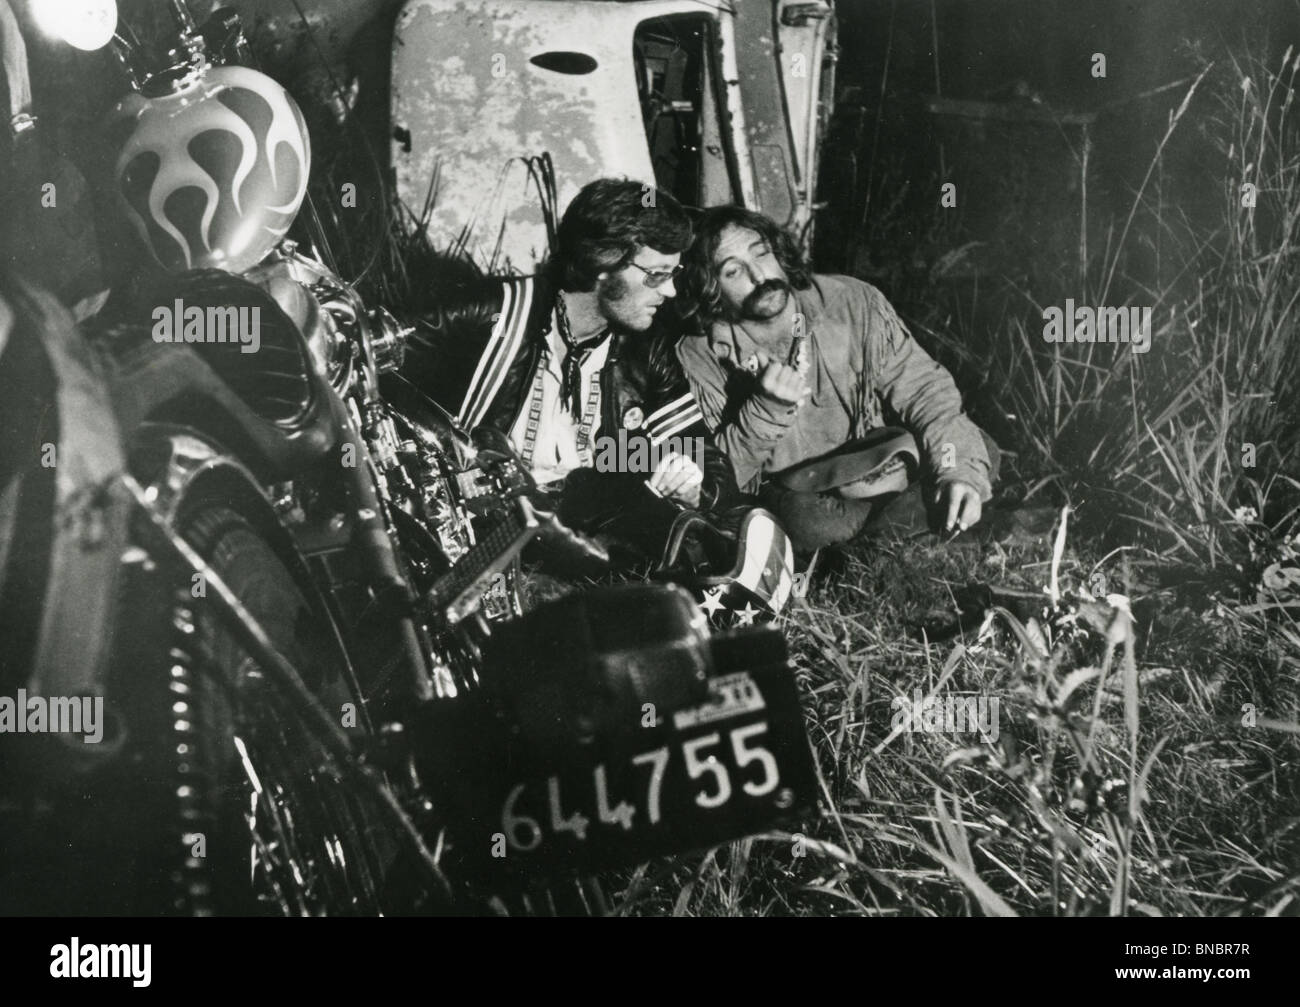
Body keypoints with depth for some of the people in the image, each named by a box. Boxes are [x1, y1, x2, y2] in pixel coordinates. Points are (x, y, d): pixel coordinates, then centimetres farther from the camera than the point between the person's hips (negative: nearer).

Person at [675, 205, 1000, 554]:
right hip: (789, 496, -3)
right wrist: (766, 410, -32)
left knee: (979, 451, -17)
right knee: (807, 518, -36)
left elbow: (922, 387, -10)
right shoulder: (699, 359, -15)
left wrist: (961, 469, -27)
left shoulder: (853, 303, -11)